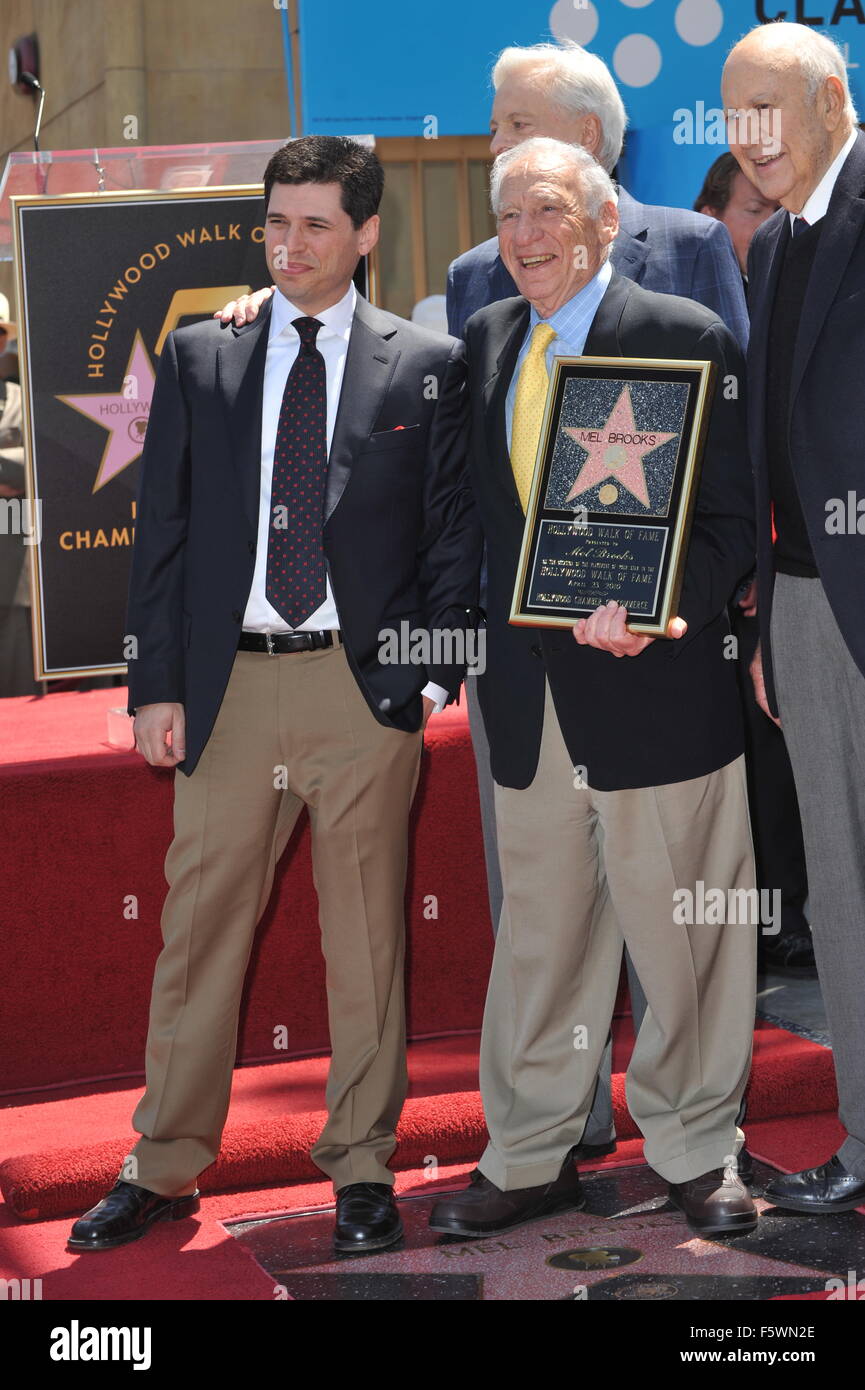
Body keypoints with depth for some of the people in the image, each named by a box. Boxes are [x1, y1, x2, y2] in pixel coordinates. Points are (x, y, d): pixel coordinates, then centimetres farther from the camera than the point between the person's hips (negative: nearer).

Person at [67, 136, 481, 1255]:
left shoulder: (425, 366, 5)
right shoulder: (197, 359, 10)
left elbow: (453, 531, 5)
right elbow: (161, 531, 9)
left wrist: (435, 671, -4)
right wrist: (155, 684, 2)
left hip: (366, 688, -1)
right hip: (227, 687, 2)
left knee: (366, 934, 6)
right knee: (199, 930, 5)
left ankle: (362, 1169, 18)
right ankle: (165, 1170, 18)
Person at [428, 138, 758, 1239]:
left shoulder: (687, 339, -6)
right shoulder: (486, 340, 12)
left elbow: (732, 522, -9)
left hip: (654, 683, -5)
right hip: (529, 691, 5)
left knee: (680, 933, 6)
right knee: (539, 930, 13)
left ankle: (693, 1149, 23)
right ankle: (530, 1156, 24)